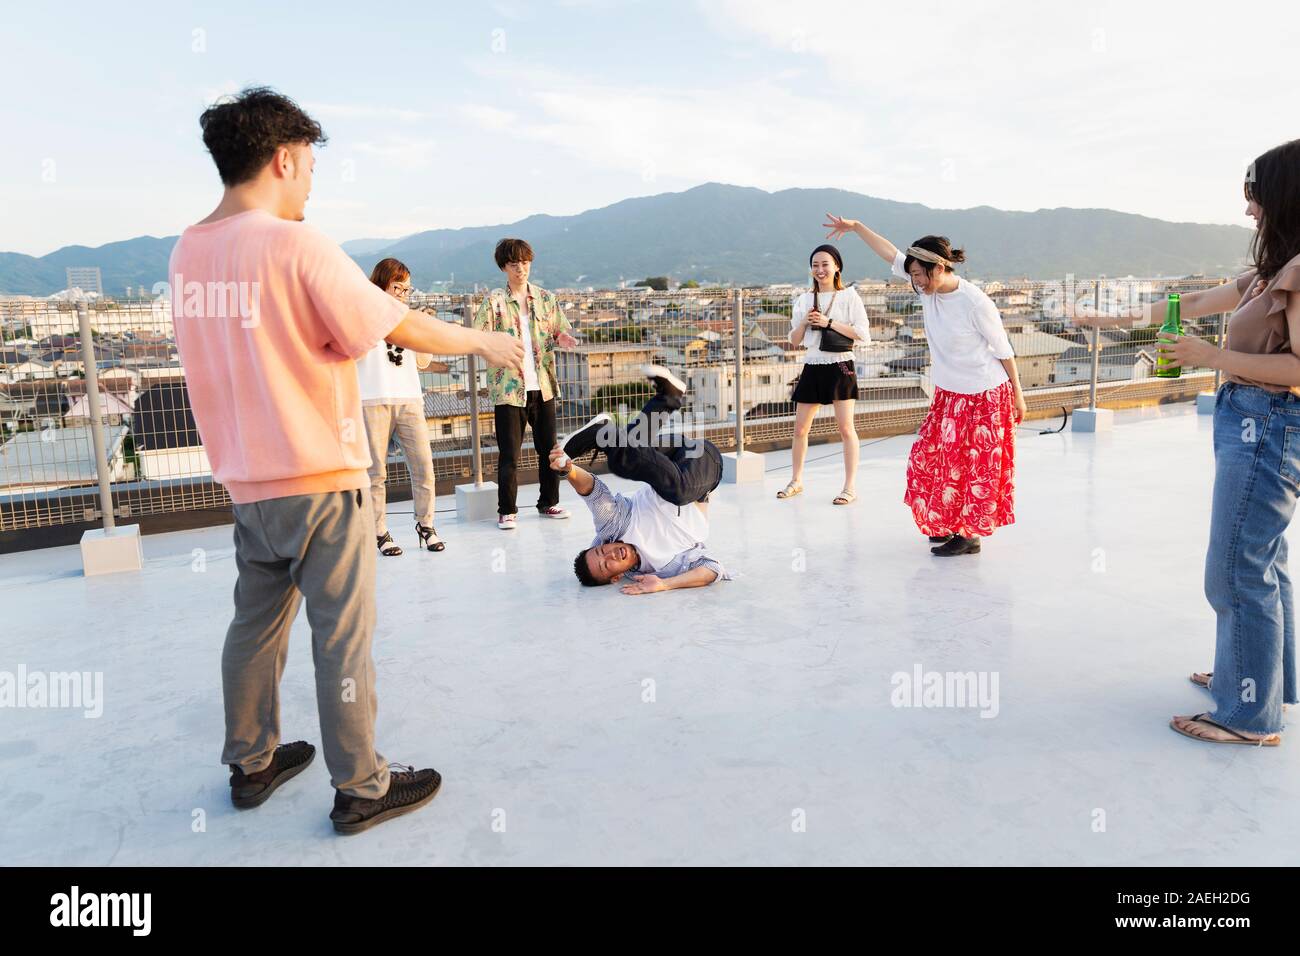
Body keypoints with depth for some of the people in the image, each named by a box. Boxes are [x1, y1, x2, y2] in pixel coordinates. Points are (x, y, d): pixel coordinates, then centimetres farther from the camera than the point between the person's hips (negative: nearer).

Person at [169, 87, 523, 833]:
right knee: (343, 638, 3)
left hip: (249, 483, 7)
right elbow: (402, 329, -13)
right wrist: (483, 342, 1)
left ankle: (252, 764, 34)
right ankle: (362, 789, 16)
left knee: (257, 624, 19)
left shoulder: (189, 253, 5)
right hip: (321, 482, -7)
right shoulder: (298, 247, -17)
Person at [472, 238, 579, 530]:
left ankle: (548, 502, 25)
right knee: (509, 454, 0)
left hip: (543, 386, 4)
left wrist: (564, 339, -10)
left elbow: (560, 333, 13)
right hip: (509, 388, -3)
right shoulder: (494, 301, -1)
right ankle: (506, 511, 11)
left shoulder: (545, 298, 9)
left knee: (548, 448, 10)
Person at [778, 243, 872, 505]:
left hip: (840, 366, -4)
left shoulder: (849, 296, -1)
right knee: (800, 428, 7)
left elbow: (863, 334, -9)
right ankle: (796, 480, 23)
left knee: (846, 428, -5)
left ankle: (850, 486, 3)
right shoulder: (804, 300, 11)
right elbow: (794, 340, 14)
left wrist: (829, 322, -13)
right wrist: (804, 322, -6)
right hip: (812, 367, 4)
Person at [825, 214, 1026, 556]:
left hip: (984, 396, -7)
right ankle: (949, 525, 29)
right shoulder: (928, 289, -6)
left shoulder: (975, 303, -23)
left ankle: (970, 535, 15)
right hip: (948, 394, 7)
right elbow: (892, 255, -1)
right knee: (929, 455, 11)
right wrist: (856, 227, -6)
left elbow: (1003, 349, -13)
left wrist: (1017, 394, -5)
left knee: (973, 465, 1)